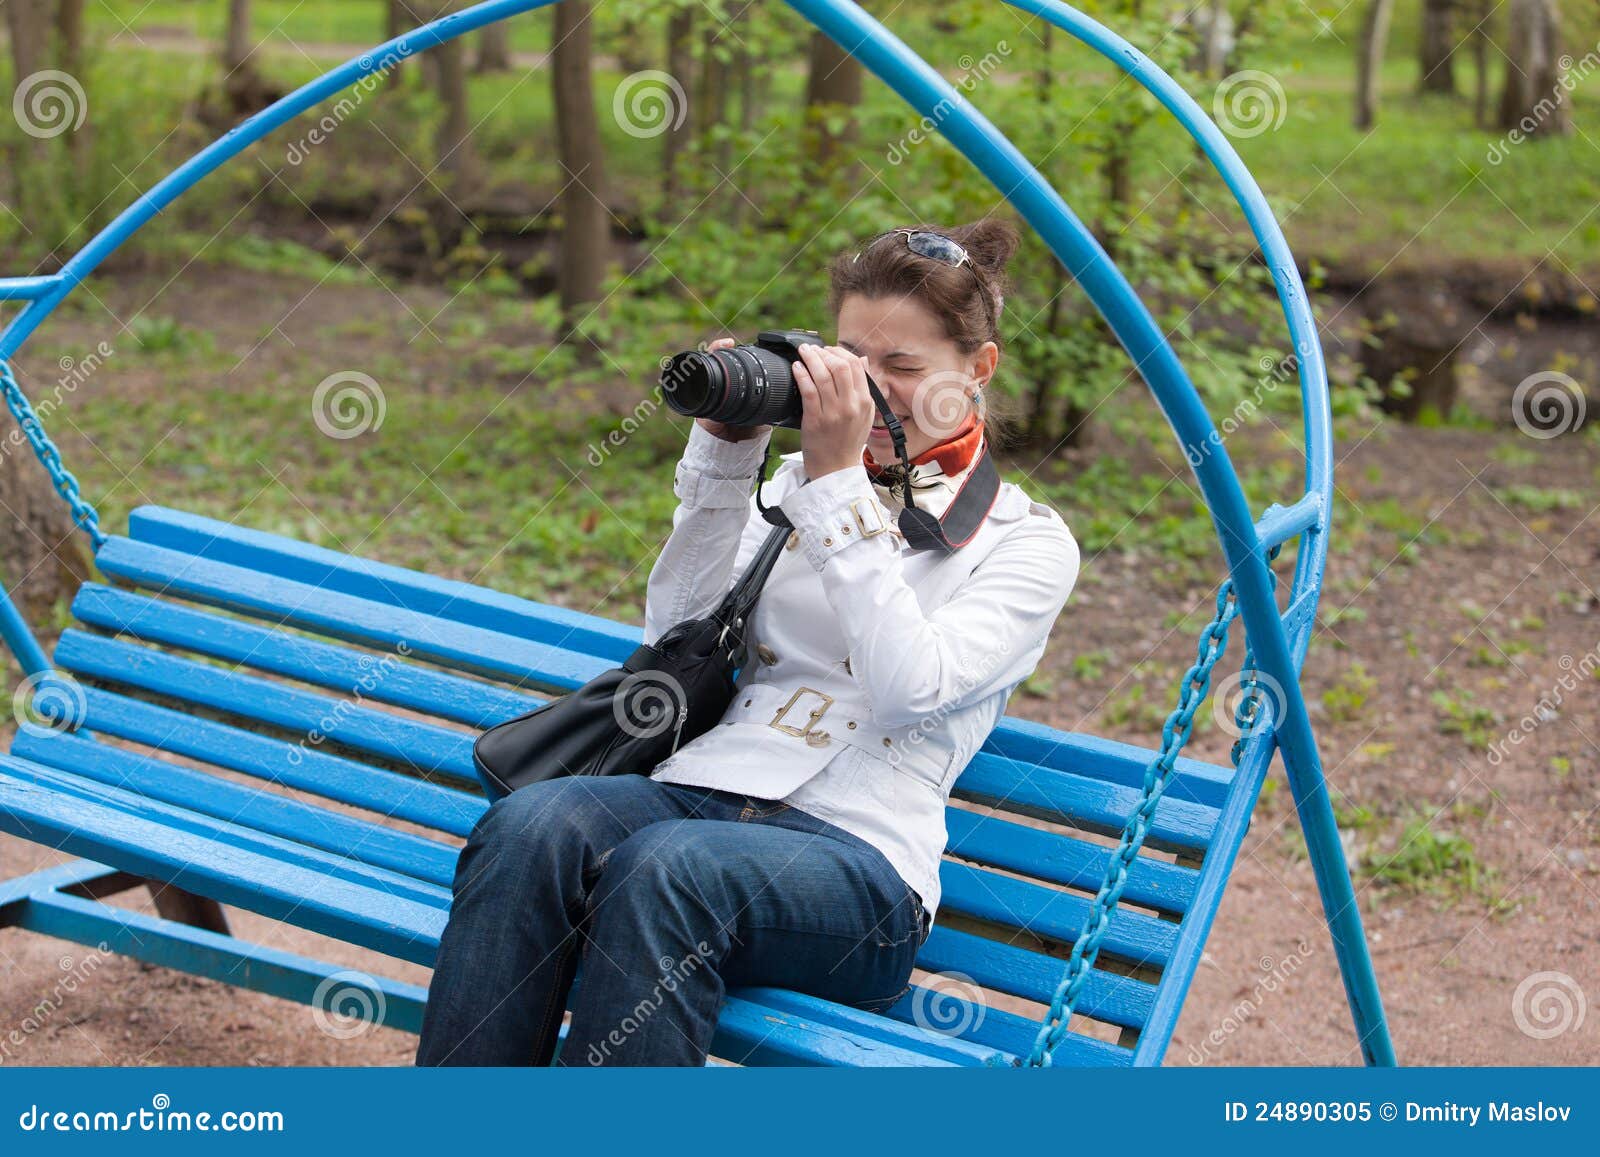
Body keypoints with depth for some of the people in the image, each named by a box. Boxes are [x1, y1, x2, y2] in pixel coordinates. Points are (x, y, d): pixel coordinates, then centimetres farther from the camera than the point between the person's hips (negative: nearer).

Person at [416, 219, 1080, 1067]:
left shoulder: (1028, 542, 10)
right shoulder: (798, 484, 23)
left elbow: (910, 690, -9)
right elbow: (674, 637, 12)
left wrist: (837, 480, -8)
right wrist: (722, 452, 5)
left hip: (860, 851, -4)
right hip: (701, 789, 4)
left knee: (665, 869, -38)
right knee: (529, 825, -31)